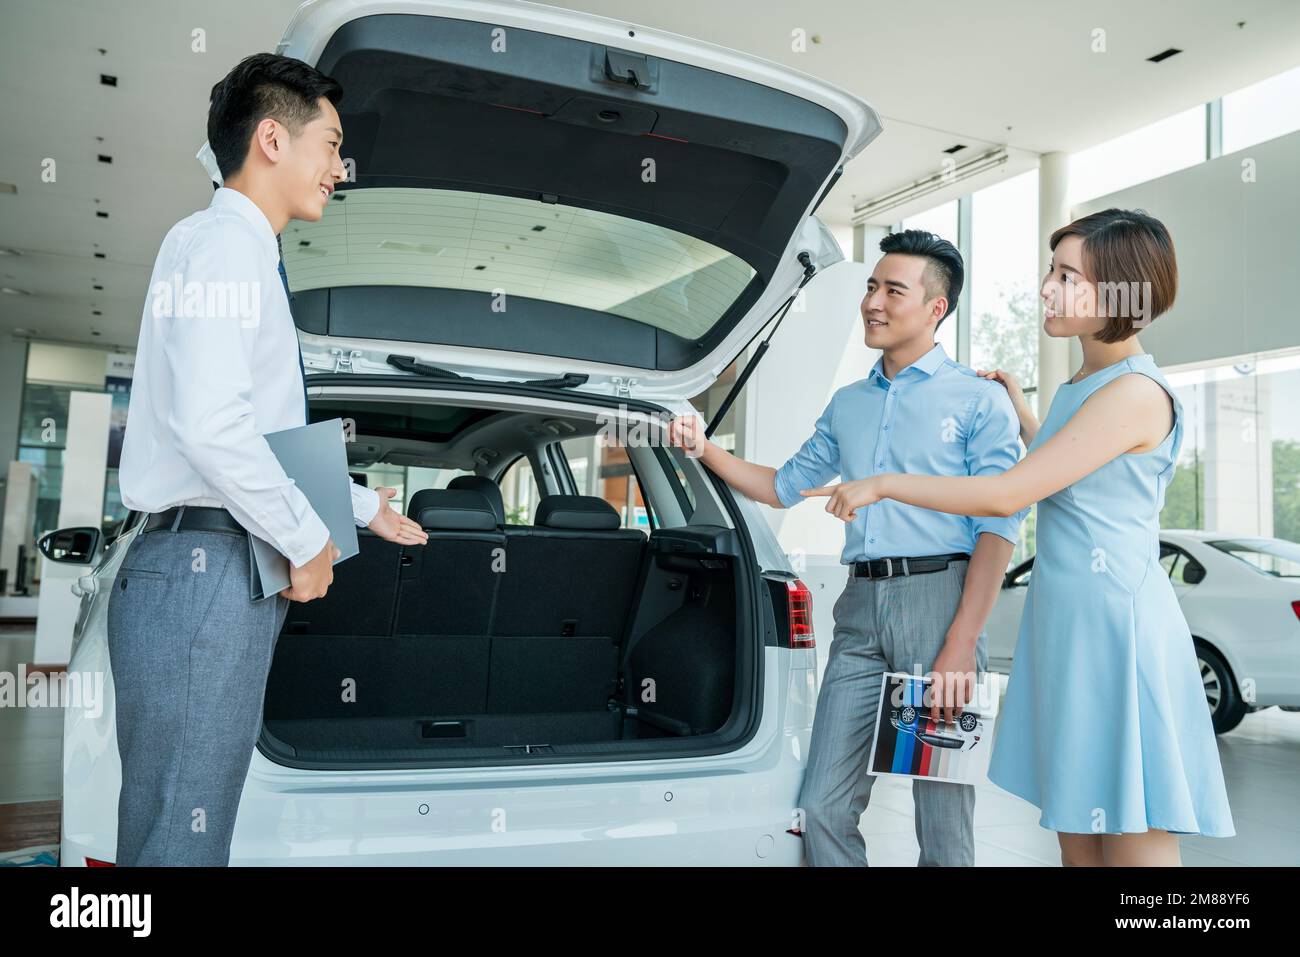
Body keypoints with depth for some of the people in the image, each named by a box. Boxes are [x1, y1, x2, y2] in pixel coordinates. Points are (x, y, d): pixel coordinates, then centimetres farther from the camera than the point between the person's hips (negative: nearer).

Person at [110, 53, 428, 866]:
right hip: (203, 570, -10)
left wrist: (364, 506, 33)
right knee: (179, 839, -1)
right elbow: (210, 425, -23)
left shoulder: (248, 256, 22)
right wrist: (309, 540, -12)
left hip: (225, 574, 10)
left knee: (194, 829, 15)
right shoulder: (223, 242, -9)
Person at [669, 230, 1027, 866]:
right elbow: (784, 488, 25)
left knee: (942, 823, 3)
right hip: (859, 607, 5)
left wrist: (961, 646, -15)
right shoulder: (848, 404, 19)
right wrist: (705, 449, 11)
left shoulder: (979, 400, 1)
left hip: (939, 597, -5)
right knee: (822, 808, 4)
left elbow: (998, 528, -6)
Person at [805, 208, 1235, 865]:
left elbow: (1008, 494, -20)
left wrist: (882, 484, -13)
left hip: (1116, 622, -9)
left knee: (1133, 842, 0)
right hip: (1064, 618, 9)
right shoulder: (1080, 386, 15)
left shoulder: (1137, 393, -15)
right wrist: (1020, 411, 30)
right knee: (1076, 839, 14)